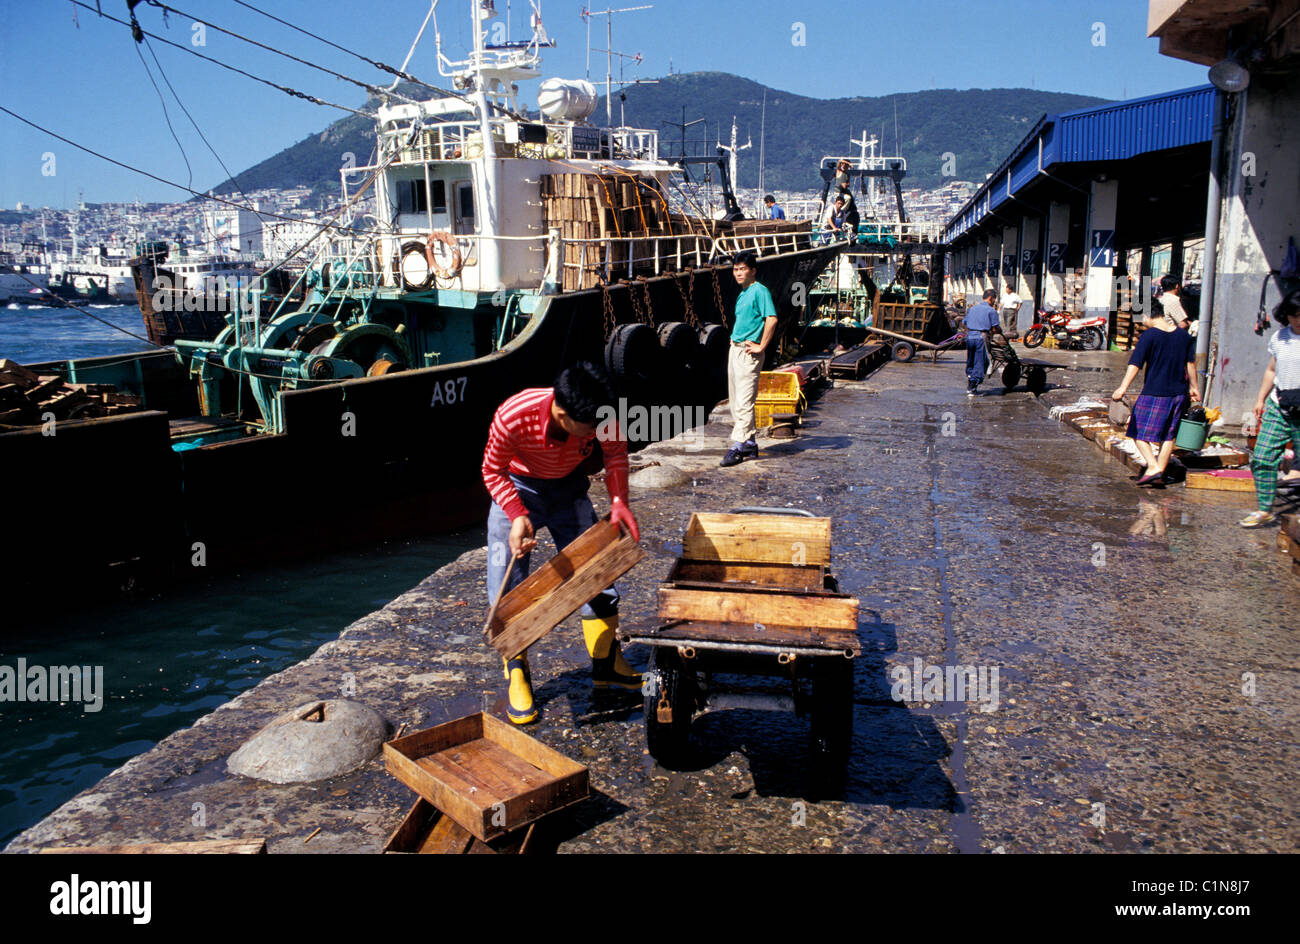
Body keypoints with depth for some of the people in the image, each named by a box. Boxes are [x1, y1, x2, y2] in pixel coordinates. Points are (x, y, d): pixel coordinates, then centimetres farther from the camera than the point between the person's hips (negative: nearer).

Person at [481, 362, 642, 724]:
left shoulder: (598, 413, -29)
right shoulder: (513, 417, -36)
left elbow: (615, 451, -8)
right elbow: (493, 471, -19)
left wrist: (618, 501, -23)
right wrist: (518, 517, -32)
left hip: (569, 490, 3)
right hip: (517, 489, -2)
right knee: (506, 586, -7)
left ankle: (607, 666, 21)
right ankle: (517, 675, 12)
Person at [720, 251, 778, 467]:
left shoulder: (759, 291, -10)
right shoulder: (742, 294, 18)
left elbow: (772, 319, -21)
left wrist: (761, 347, -20)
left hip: (749, 352, -10)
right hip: (735, 349, 10)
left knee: (744, 401, -12)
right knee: (735, 401, 12)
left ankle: (738, 447, -13)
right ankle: (750, 443, 21)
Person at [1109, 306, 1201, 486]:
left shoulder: (1149, 335, -10)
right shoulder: (1183, 335, 8)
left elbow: (1135, 363, -18)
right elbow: (1190, 362, 17)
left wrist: (1123, 387, -22)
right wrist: (1194, 387, 28)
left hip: (1154, 393, -6)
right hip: (1178, 393, 6)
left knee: (1139, 433, 2)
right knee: (1168, 436, 12)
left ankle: (1153, 467, -13)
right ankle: (1159, 475, 13)